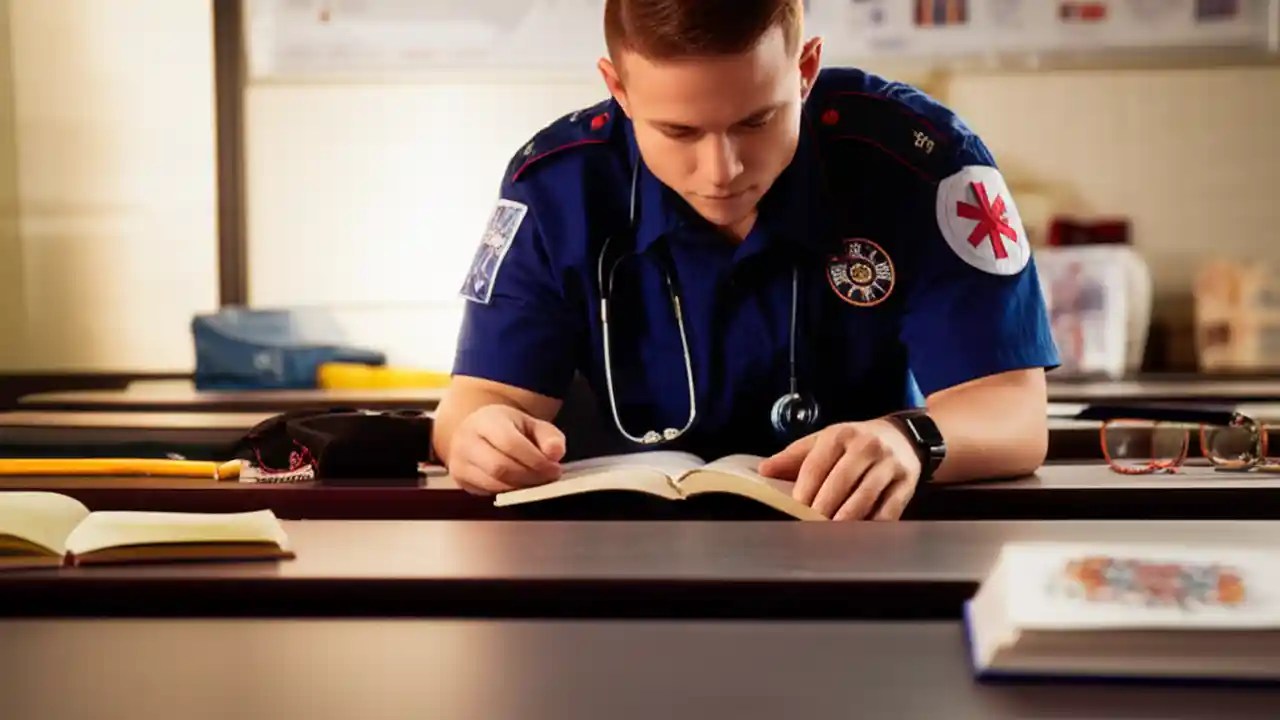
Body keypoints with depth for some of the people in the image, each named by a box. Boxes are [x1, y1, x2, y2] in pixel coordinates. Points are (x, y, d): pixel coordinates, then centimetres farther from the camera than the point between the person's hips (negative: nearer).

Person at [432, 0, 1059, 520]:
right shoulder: (557, 185, -8)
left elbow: (1013, 412, -17)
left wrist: (911, 440, -39)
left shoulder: (921, 158, -15)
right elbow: (490, 393, -5)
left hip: (879, 537, -1)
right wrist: (480, 434, -29)